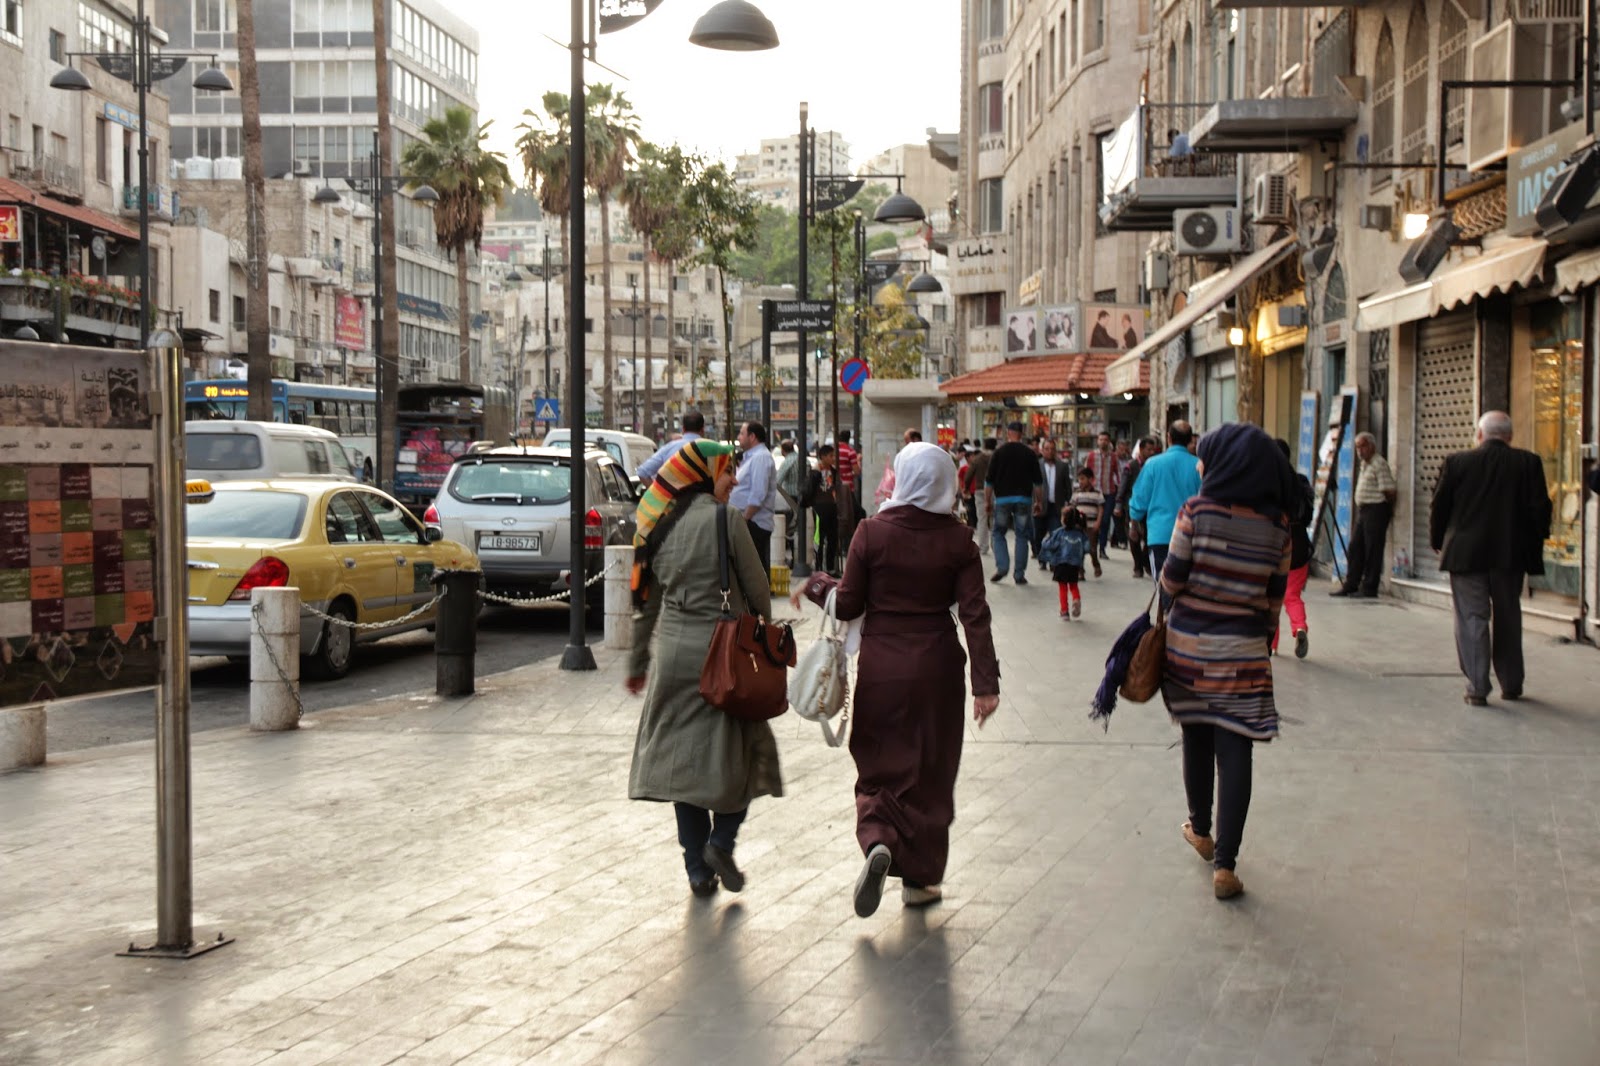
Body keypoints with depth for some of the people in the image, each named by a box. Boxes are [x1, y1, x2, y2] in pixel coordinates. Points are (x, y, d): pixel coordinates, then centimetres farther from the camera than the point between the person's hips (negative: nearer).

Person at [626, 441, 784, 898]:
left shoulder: (659, 526, 7)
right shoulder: (726, 519, -10)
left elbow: (646, 599, 13)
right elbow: (757, 587, -6)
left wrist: (637, 662, 21)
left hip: (673, 651, 5)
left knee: (682, 756, 9)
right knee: (741, 751, 11)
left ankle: (698, 870, 10)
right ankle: (722, 838, -5)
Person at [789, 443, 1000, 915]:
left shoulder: (872, 532, -9)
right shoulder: (957, 539, -6)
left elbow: (848, 606, -4)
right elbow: (974, 614, -10)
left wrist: (816, 585, 15)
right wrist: (986, 682, -9)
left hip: (881, 667, -1)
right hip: (936, 668, 1)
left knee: (879, 767, 12)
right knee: (929, 772, 13)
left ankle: (878, 842, -16)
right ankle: (919, 878, 20)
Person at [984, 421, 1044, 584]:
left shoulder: (999, 452, -1)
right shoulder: (1029, 453, 3)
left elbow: (989, 480, -1)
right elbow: (1038, 481, 5)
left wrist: (987, 500, 7)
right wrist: (1038, 501, 13)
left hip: (1003, 499, -1)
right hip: (1024, 499, 1)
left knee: (999, 534, 12)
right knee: (1022, 536, 6)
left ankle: (1001, 567, -4)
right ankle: (1019, 574, 4)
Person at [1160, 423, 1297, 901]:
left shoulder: (1196, 512, -11)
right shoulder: (1277, 526, -2)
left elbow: (1171, 580, -8)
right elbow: (1275, 598, 4)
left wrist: (1168, 606, 14)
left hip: (1188, 645, 0)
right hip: (1244, 652, 1)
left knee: (1197, 739, 17)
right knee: (1235, 751, 2)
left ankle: (1201, 830, 38)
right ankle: (1224, 864, 0)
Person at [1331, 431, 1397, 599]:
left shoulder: (1379, 463, -13)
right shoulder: (1364, 464, 18)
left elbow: (1389, 490, -18)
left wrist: (1389, 508, -8)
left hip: (1376, 510, -10)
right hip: (1362, 510, 10)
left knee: (1372, 550, -5)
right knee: (1355, 547, 9)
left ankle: (1369, 588, -1)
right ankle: (1350, 585, 13)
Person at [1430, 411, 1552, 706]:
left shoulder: (1458, 462, -4)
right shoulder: (1528, 463, -3)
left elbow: (1439, 507, -1)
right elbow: (1539, 508, -3)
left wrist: (1437, 541, 14)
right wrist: (1534, 545, 10)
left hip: (1466, 554, -2)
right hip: (1510, 555, 2)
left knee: (1472, 618, 1)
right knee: (1508, 619, 15)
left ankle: (1477, 687, -7)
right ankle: (1511, 684, 22)